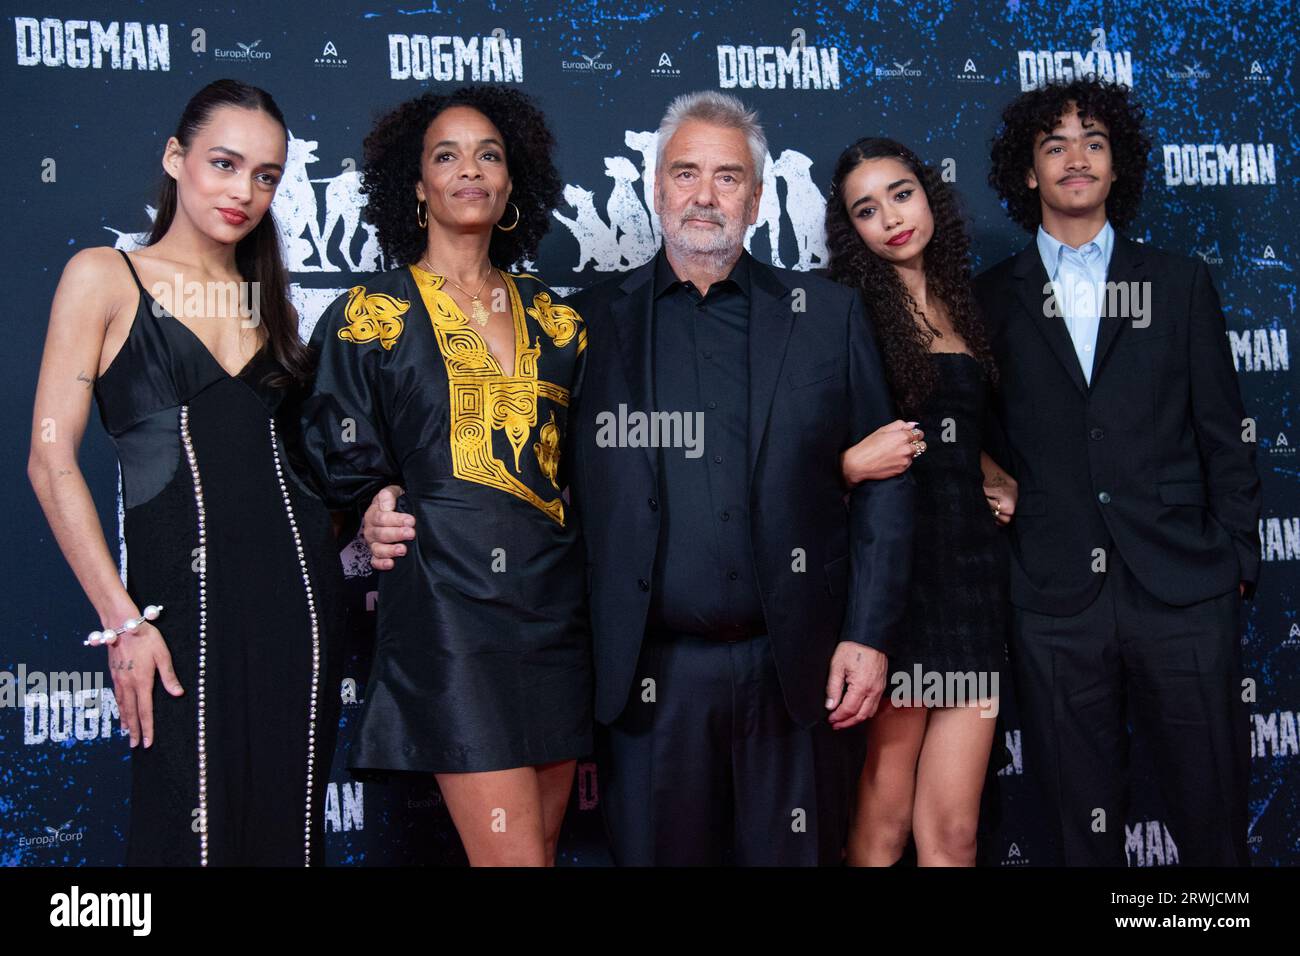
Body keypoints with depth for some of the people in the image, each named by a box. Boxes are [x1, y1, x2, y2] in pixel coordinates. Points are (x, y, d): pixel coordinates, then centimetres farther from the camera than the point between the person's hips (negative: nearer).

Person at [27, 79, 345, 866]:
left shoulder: (268, 297, 15)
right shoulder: (104, 278, 0)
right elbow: (52, 462, -7)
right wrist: (123, 621, -11)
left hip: (297, 586, 5)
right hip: (183, 594, -4)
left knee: (289, 819, 8)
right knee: (193, 828, 0)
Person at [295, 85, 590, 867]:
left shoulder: (553, 320, 14)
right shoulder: (373, 316, 2)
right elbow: (346, 472, 2)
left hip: (556, 601, 5)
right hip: (447, 603, -4)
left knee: (544, 843, 8)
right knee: (515, 855, -10)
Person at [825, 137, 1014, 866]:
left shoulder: (963, 307, 15)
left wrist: (1003, 484, 10)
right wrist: (852, 464, -26)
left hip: (972, 567, 5)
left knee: (954, 831, 5)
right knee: (883, 827, 2)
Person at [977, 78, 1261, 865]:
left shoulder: (1180, 282, 9)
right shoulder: (993, 298, 8)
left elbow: (1223, 433, 7)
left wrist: (1237, 560, 3)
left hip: (1184, 590, 0)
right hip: (1055, 601, 0)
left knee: (1213, 815, 6)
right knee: (1084, 825, 9)